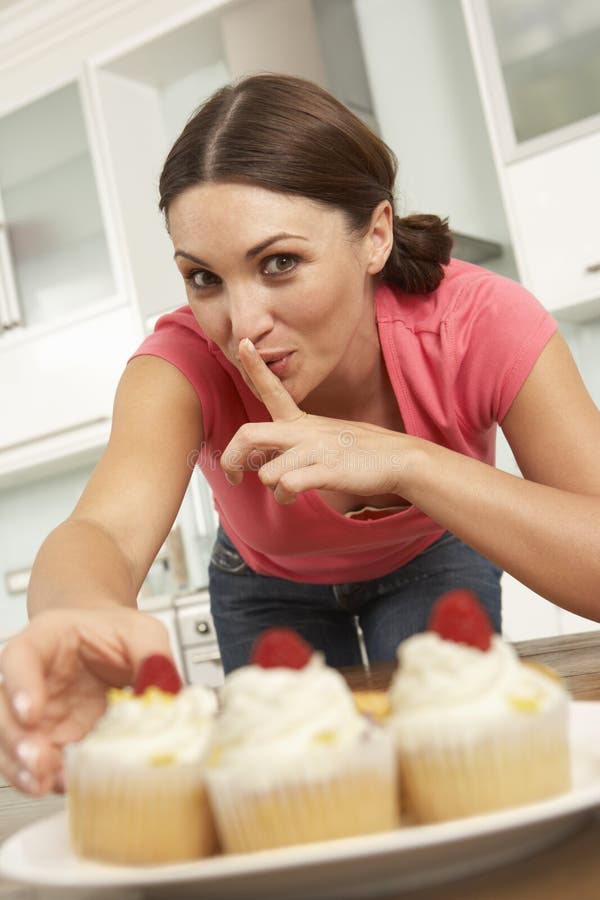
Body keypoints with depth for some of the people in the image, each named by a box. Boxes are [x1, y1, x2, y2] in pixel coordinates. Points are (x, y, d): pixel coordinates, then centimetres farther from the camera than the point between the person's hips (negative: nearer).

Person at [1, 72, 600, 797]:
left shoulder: (479, 321, -36)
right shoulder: (185, 358, -35)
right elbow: (106, 528, -53)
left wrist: (404, 459, -54)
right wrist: (89, 617, -77)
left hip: (434, 560, 0)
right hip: (271, 588, 1)